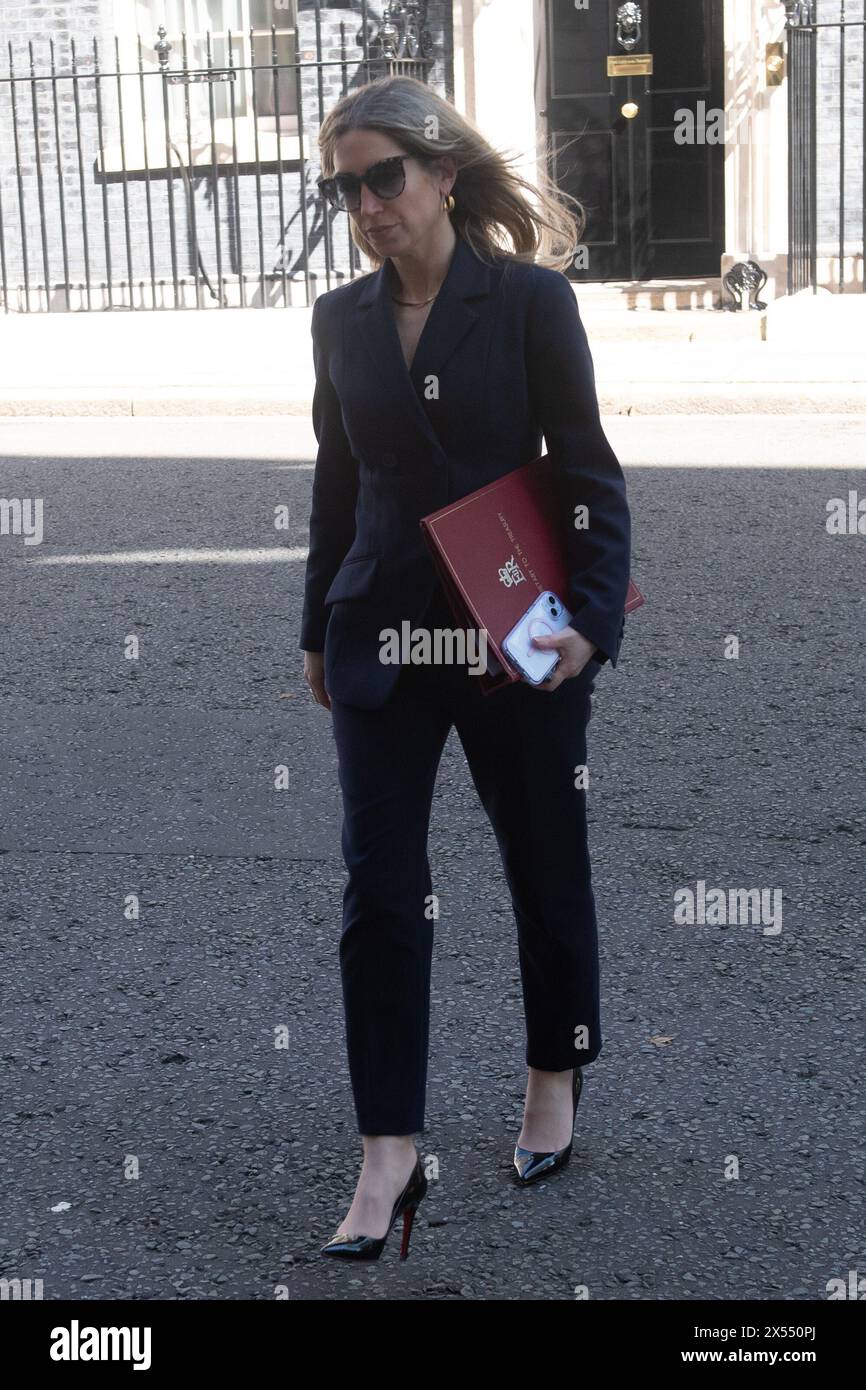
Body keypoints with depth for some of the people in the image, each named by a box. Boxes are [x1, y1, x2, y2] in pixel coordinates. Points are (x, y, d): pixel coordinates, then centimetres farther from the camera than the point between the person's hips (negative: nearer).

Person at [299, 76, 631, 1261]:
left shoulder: (532, 300, -6)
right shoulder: (341, 320, 6)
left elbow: (590, 473, -6)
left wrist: (592, 619, -17)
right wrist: (318, 629, 16)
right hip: (382, 637, 3)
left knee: (546, 870, 12)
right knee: (379, 888, -2)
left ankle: (555, 1082, 35)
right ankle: (390, 1152, 4)